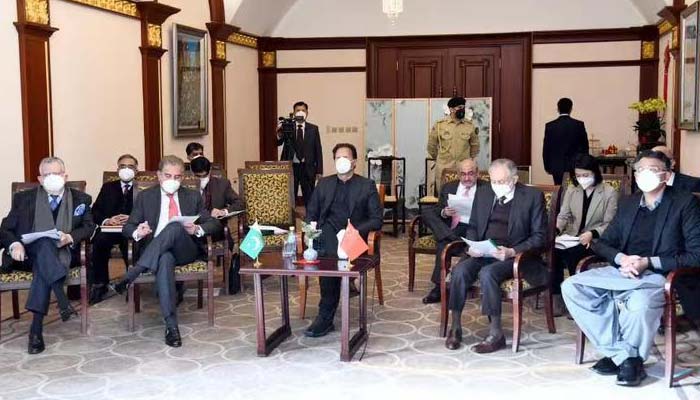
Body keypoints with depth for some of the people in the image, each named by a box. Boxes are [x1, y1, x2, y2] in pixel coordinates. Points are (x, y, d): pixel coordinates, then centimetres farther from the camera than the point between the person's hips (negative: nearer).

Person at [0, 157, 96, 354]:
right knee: (45, 243, -35)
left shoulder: (81, 199, 12)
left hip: (62, 254, 0)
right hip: (29, 254, 0)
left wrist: (70, 238, -17)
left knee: (44, 264, -36)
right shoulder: (24, 198, 11)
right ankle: (63, 301, -50)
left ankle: (36, 328, -41)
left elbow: (89, 227, 5)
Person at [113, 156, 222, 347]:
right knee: (165, 260, -38)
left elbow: (214, 224, 11)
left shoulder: (193, 197, 16)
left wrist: (198, 229, -12)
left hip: (186, 250, 1)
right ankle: (171, 324, -41)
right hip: (155, 252, -1)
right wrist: (137, 232, -16)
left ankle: (132, 274, -35)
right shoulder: (145, 197, 15)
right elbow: (127, 227, 10)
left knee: (175, 226, -33)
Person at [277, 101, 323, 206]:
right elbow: (278, 143, -11)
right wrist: (279, 135, -35)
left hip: (308, 168, 1)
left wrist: (319, 170, -2)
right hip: (291, 167, 0)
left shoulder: (313, 129, 4)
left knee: (310, 198, 6)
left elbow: (318, 150, 4)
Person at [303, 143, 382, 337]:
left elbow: (376, 220, 4)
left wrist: (356, 231, -15)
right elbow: (311, 214, 20)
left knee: (331, 255, -32)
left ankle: (326, 317, -25)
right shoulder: (324, 183, 21)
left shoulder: (367, 186, 12)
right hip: (326, 234, 2)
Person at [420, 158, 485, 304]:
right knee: (427, 213, -22)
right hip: (449, 227, 4)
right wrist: (443, 213, -10)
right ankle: (455, 240, -34)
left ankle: (439, 286, -26)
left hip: (472, 228, -4)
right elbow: (438, 211, 13)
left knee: (443, 242, -33)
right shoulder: (448, 187, 18)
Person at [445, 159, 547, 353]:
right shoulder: (483, 194, 14)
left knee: (487, 273, -33)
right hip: (482, 253, 4)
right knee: (460, 270, -26)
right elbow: (472, 226, 21)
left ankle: (496, 334, -23)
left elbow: (539, 235, -3)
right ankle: (455, 328, -15)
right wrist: (472, 246, -2)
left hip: (514, 256, -4)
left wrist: (512, 251, -18)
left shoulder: (532, 196, 0)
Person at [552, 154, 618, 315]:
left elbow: (609, 224, -5)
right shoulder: (571, 191, 13)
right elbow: (563, 215, 8)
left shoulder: (609, 193, -2)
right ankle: (557, 297, -18)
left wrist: (592, 234, -23)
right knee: (554, 251, -29)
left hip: (596, 240, -4)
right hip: (572, 236, 4)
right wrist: (556, 229, -14)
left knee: (571, 253, -34)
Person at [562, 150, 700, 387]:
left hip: (661, 275, -6)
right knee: (571, 287, -17)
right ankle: (623, 354, -15)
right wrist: (621, 258, -8)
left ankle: (625, 357, -7)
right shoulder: (628, 204, 17)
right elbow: (602, 243, 16)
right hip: (623, 270, 6)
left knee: (640, 303, -39)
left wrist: (648, 262, -16)